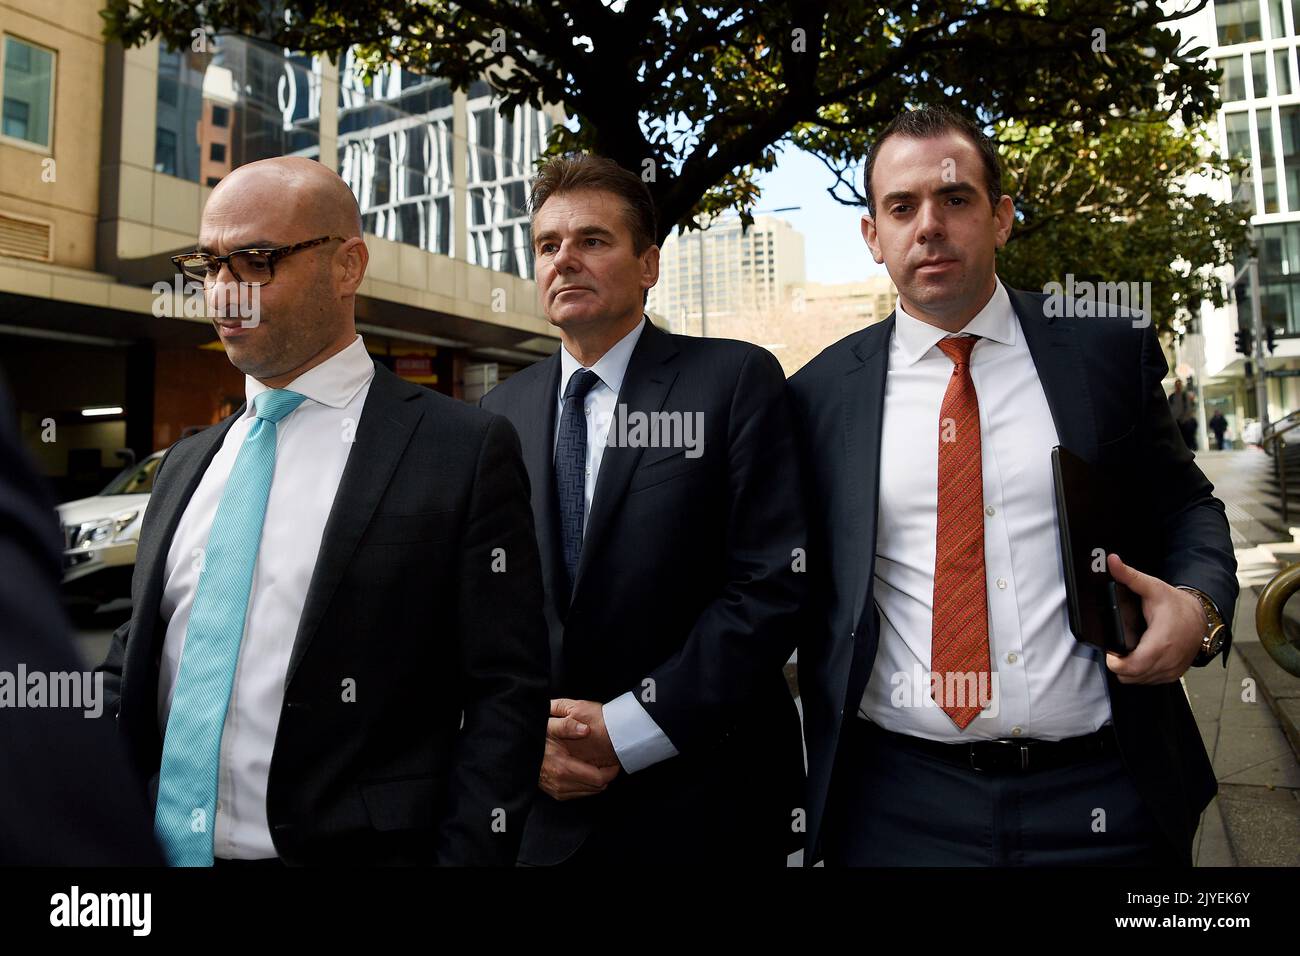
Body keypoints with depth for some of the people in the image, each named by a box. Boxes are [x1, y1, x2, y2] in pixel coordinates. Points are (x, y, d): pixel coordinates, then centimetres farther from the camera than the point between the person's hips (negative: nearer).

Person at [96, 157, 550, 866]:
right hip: (155, 846, 6)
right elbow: (135, 657, 14)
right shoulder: (185, 464, 9)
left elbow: (505, 695, -13)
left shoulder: (466, 450, -12)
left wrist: (466, 852, -19)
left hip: (342, 847, -5)